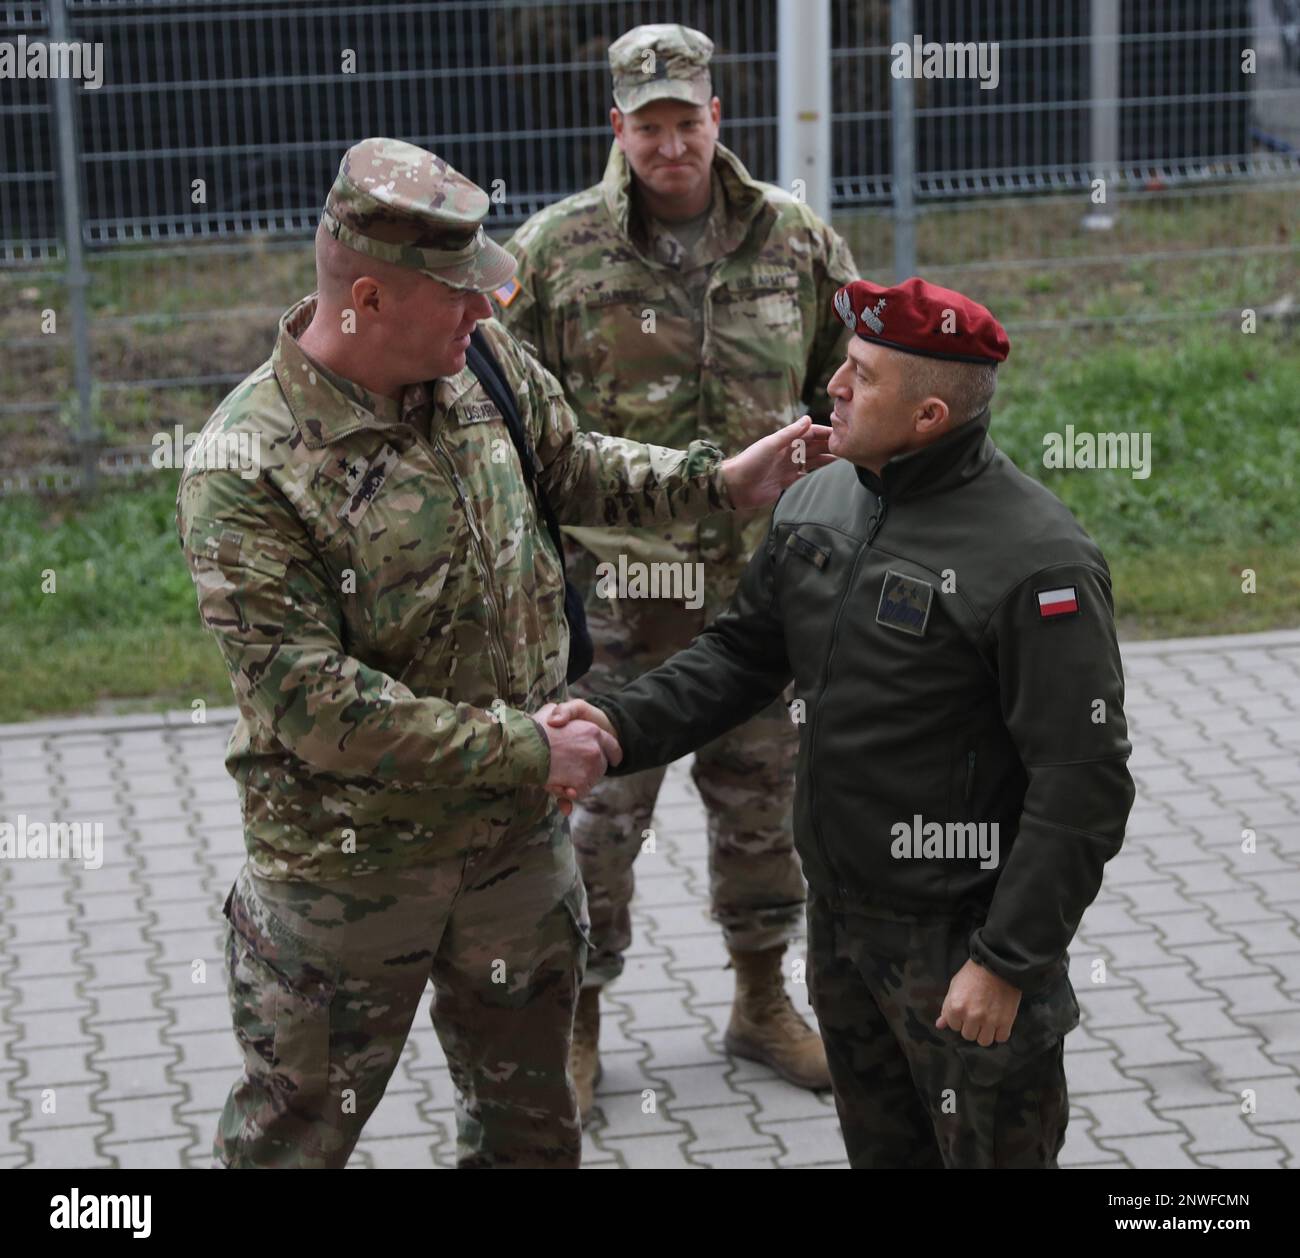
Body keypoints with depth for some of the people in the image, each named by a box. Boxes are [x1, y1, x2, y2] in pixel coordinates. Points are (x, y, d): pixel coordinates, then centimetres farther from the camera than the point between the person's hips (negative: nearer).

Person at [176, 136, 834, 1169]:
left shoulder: (481, 361, -6)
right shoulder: (245, 472, -26)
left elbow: (571, 467, 16)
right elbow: (311, 701, -28)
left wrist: (720, 481, 3)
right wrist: (523, 749, -25)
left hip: (519, 840, 6)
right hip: (347, 866, -6)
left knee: (530, 1120, 23)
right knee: (297, 1130, 12)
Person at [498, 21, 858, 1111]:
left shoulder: (796, 241, 1)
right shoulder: (556, 248, -6)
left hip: (764, 579, 3)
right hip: (614, 583, -2)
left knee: (762, 796, 15)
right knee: (601, 805, 4)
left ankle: (763, 1002, 33)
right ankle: (576, 1025, 20)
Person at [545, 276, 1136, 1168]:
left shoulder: (1037, 560, -22)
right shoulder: (819, 503, 2)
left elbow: (1081, 783, -22)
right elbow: (743, 653, 11)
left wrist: (1007, 962, -22)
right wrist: (625, 726, -6)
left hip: (964, 933, -8)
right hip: (842, 918, 8)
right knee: (884, 1150, 23)